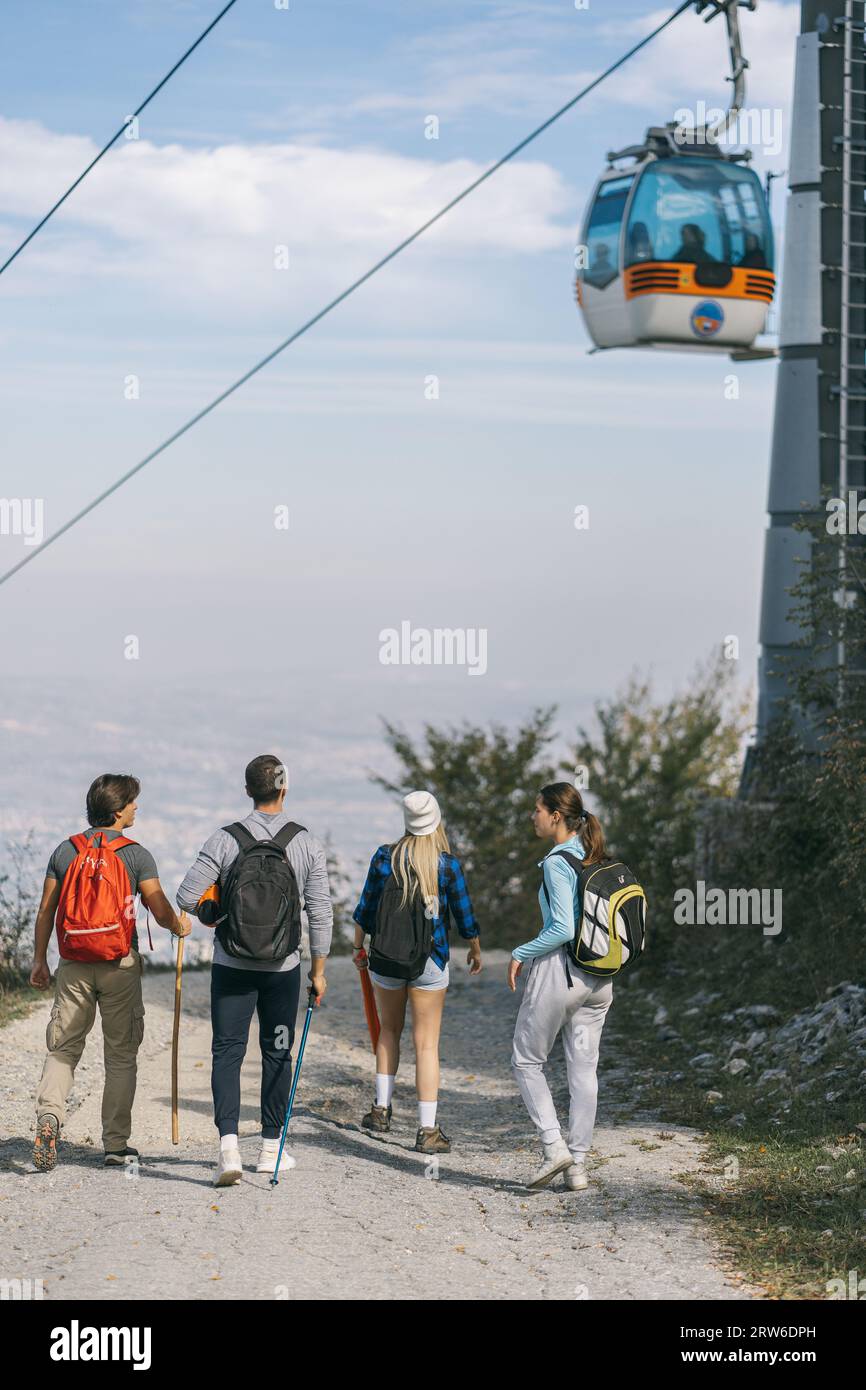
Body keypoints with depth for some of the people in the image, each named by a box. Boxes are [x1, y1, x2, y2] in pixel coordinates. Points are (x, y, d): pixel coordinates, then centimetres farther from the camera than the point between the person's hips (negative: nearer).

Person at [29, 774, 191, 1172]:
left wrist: (39, 960, 15)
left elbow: (46, 912, 6)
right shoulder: (136, 855, -5)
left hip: (73, 967, 3)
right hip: (120, 964, -2)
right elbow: (161, 912, -7)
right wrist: (180, 927, 14)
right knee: (121, 1054, 6)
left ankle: (49, 1113, -18)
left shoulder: (65, 851, 5)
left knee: (63, 1048, 7)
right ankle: (116, 1144, 8)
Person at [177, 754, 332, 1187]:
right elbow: (321, 912, -5)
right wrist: (318, 970, 4)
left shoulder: (224, 840, -9)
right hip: (283, 969, 1)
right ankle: (271, 1148, 22)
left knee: (227, 1052, 3)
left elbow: (186, 897, -10)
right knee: (277, 1053, 14)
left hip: (231, 967, -1)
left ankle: (228, 1146, -14)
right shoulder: (306, 844, -6)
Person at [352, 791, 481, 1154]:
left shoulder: (384, 857, -4)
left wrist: (358, 948, 17)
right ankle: (427, 1130, 0)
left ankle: (381, 1109, 21)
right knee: (426, 1043, 1)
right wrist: (476, 951, 17)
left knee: (389, 1031, 23)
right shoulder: (448, 864, -8)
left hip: (386, 959, 2)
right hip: (429, 961, -2)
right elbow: (464, 915, 0)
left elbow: (365, 909, 2)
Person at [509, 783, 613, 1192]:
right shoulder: (598, 860, 9)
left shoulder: (557, 863, -14)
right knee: (584, 1068, 8)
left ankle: (553, 1146, -5)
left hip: (558, 971, -7)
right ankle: (578, 1164, 8)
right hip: (598, 979, 7)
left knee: (526, 1062, 7)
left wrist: (521, 954, -9)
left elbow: (563, 929, -20)